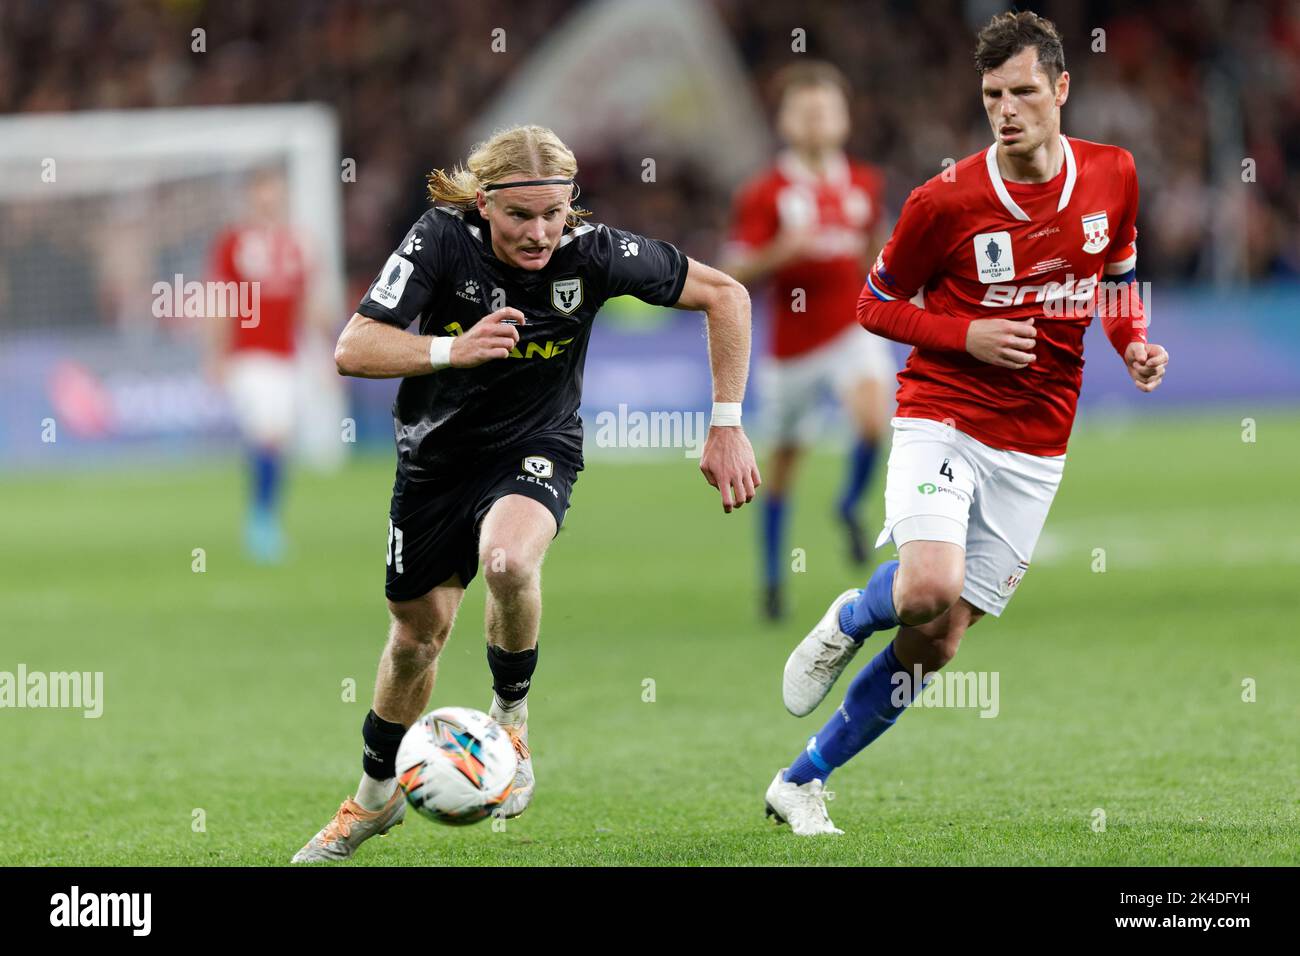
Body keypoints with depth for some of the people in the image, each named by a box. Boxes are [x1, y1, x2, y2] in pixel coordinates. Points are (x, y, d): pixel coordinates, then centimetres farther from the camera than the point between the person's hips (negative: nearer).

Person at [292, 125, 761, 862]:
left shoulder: (592, 253, -22)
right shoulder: (442, 240, -22)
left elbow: (724, 294, -11)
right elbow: (353, 349, -26)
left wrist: (728, 427, -12)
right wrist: (452, 350, -42)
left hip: (538, 448, -2)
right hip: (438, 453, 2)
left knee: (507, 560, -34)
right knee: (418, 629, 15)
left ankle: (511, 717, -6)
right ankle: (377, 795, 41)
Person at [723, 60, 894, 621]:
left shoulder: (864, 185, 4)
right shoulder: (764, 194, -7)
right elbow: (736, 274, -11)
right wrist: (784, 250, -25)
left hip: (853, 330, 1)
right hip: (793, 340, -1)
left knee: (873, 418, -26)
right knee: (785, 456, 8)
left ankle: (851, 505, 4)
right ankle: (773, 576, 25)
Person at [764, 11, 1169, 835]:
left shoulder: (1112, 175, 0)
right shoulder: (946, 201, -12)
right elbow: (875, 304, 0)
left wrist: (1134, 341, -2)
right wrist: (966, 336, -16)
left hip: (1034, 449, 4)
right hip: (942, 419, -4)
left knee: (936, 645, 3)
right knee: (930, 589, -29)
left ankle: (804, 782, 17)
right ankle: (850, 620, 8)